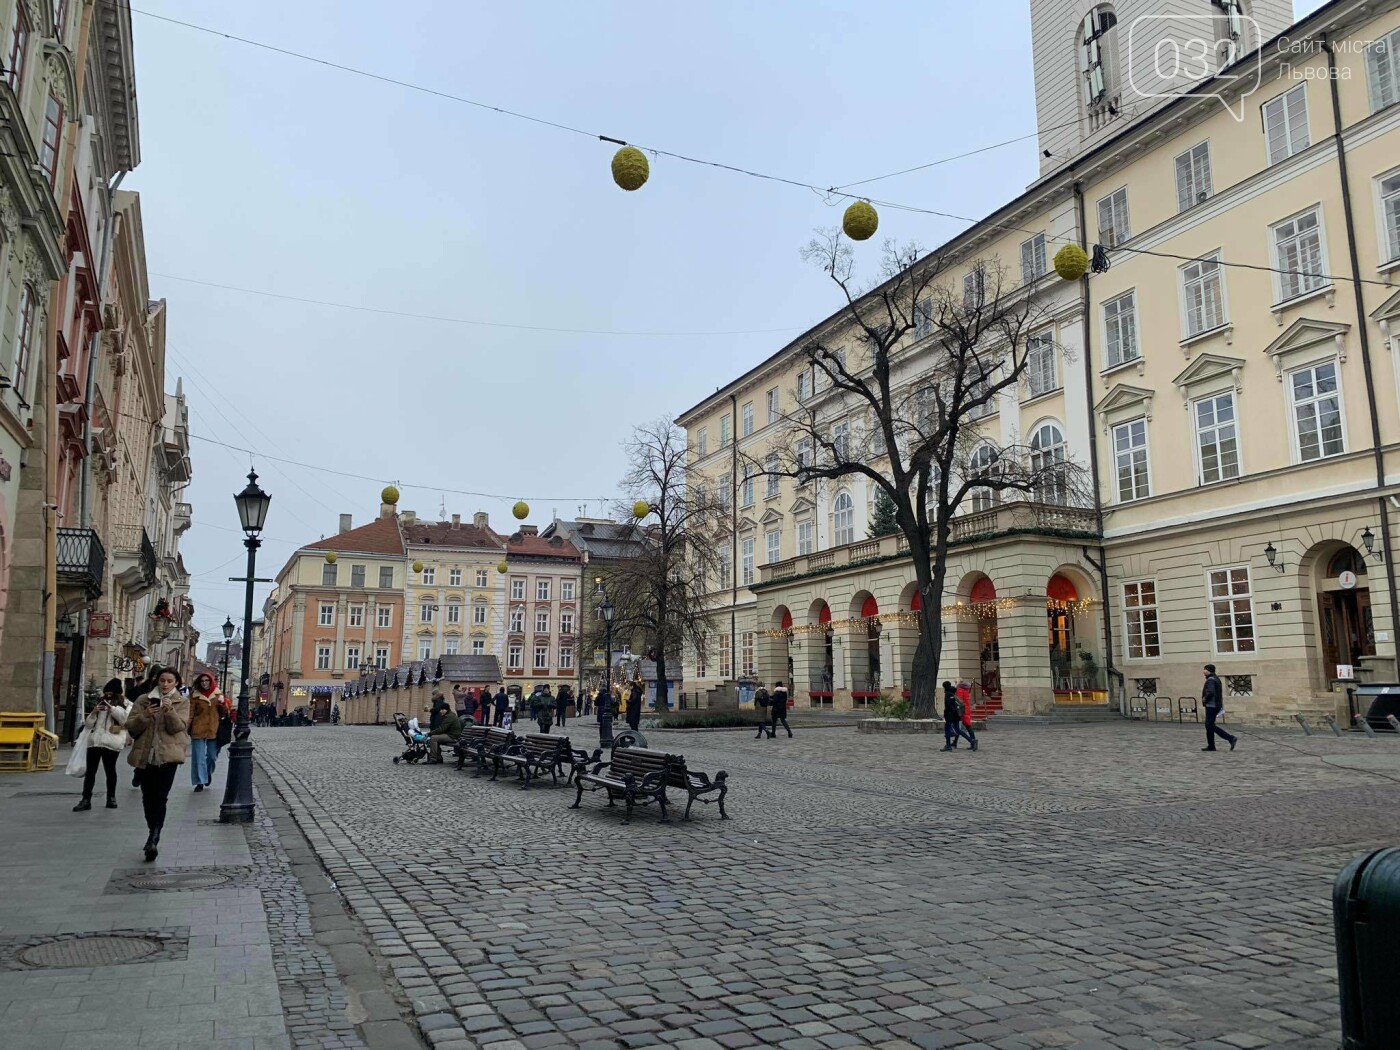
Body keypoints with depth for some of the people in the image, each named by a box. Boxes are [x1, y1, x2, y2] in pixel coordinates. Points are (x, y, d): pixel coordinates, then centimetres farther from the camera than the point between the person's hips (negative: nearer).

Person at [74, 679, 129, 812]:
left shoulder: (124, 704, 2)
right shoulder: (99, 702, 18)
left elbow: (124, 719, -15)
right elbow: (88, 724, 16)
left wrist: (111, 708, -22)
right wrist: (93, 712, -3)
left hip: (111, 743, -4)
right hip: (94, 741, 4)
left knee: (110, 770, 5)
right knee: (90, 771, 1)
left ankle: (111, 797, 16)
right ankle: (86, 800, 1)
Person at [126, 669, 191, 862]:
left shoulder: (182, 703, 5)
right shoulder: (143, 701, 10)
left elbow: (178, 727, -8)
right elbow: (131, 726, 4)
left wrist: (170, 711, -25)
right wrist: (145, 716, -15)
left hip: (168, 755, -4)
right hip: (145, 755, 4)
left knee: (160, 797, -15)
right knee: (148, 798, 11)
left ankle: (153, 839, -19)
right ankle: (154, 836, 27)